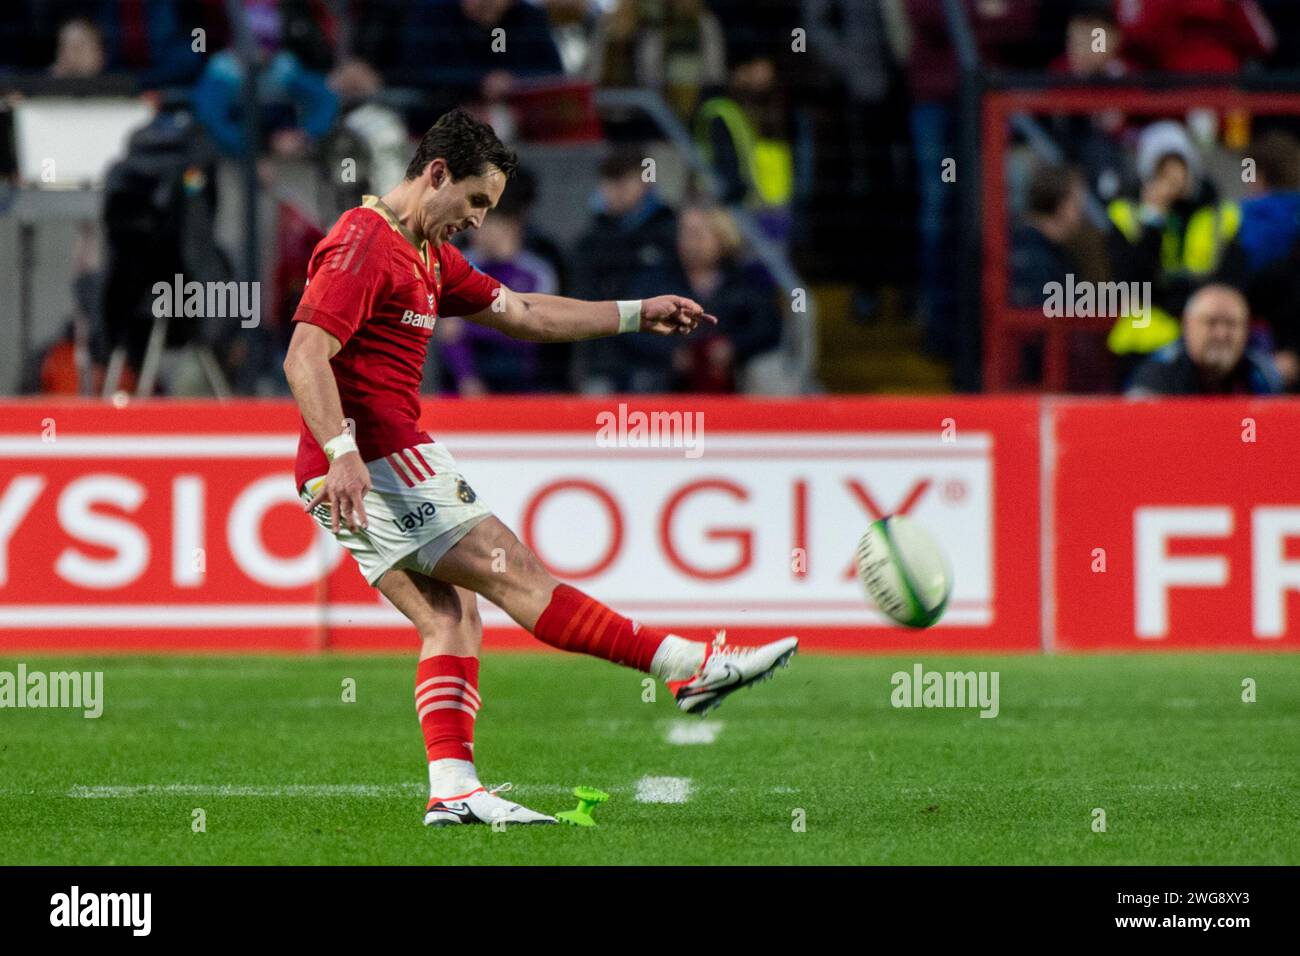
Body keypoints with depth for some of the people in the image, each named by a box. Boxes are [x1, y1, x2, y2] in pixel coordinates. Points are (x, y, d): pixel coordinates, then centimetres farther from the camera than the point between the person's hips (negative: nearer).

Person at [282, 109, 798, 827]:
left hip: (363, 469, 11)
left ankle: (451, 789, -7)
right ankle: (692, 667, -7)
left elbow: (521, 313, 28)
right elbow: (305, 356, -22)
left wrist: (637, 314, 26)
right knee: (514, 573, -7)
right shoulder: (365, 245, -12)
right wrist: (342, 451, -33)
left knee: (450, 618, 3)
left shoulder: (427, 255, 21)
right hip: (376, 461, -11)